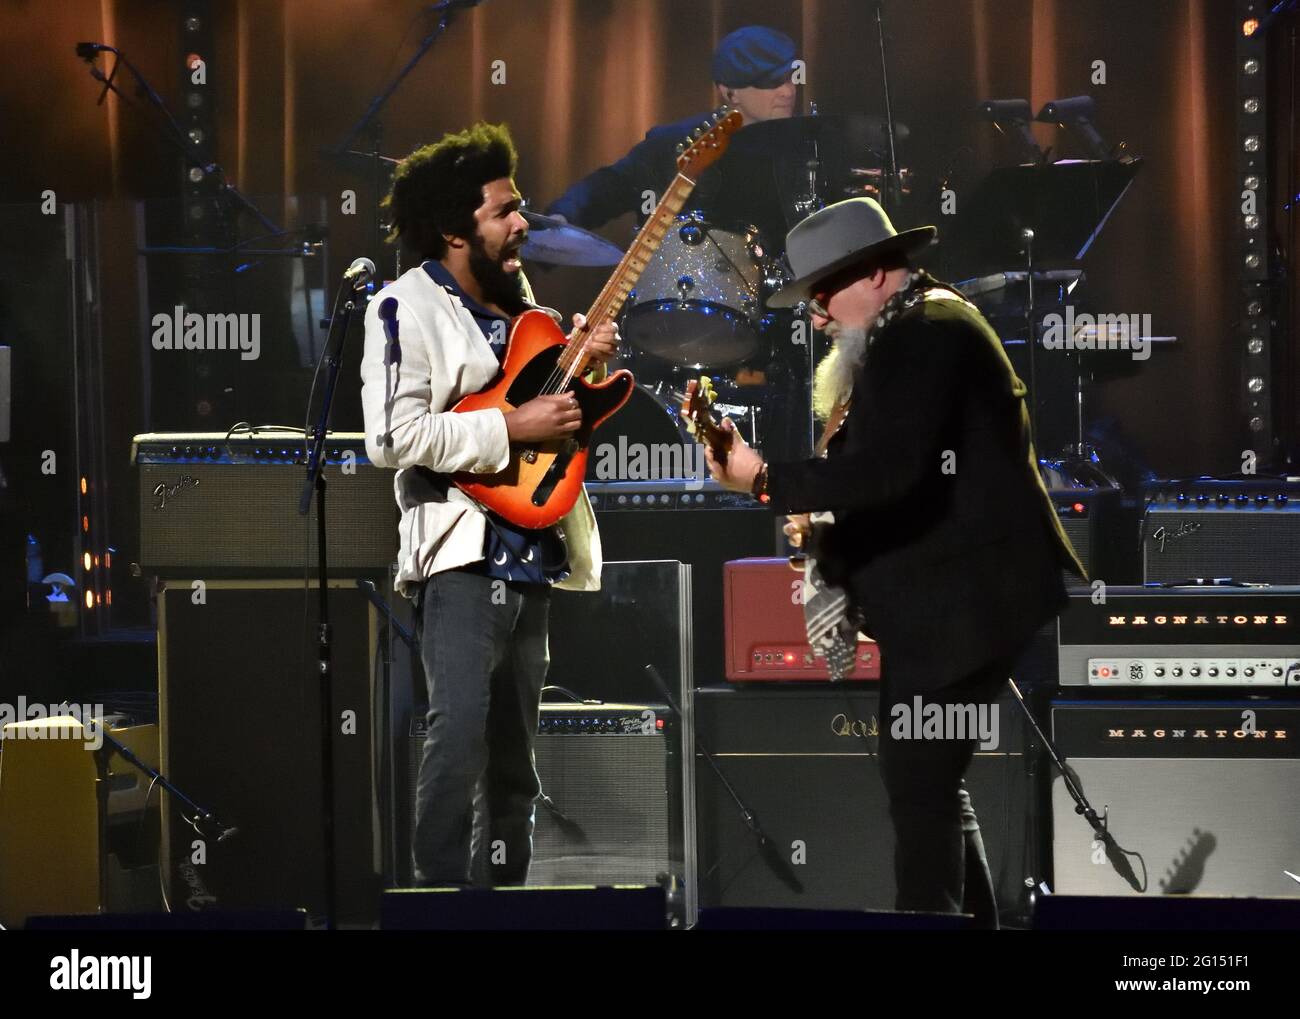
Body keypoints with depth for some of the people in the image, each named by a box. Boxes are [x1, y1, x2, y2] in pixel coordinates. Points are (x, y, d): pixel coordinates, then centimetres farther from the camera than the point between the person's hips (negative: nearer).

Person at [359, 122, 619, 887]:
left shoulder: (514, 296, 16)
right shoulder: (408, 306, -8)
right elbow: (394, 436, -19)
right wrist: (511, 428, -18)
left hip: (529, 556, 8)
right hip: (461, 552, -8)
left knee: (513, 755, 10)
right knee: (459, 729, -20)